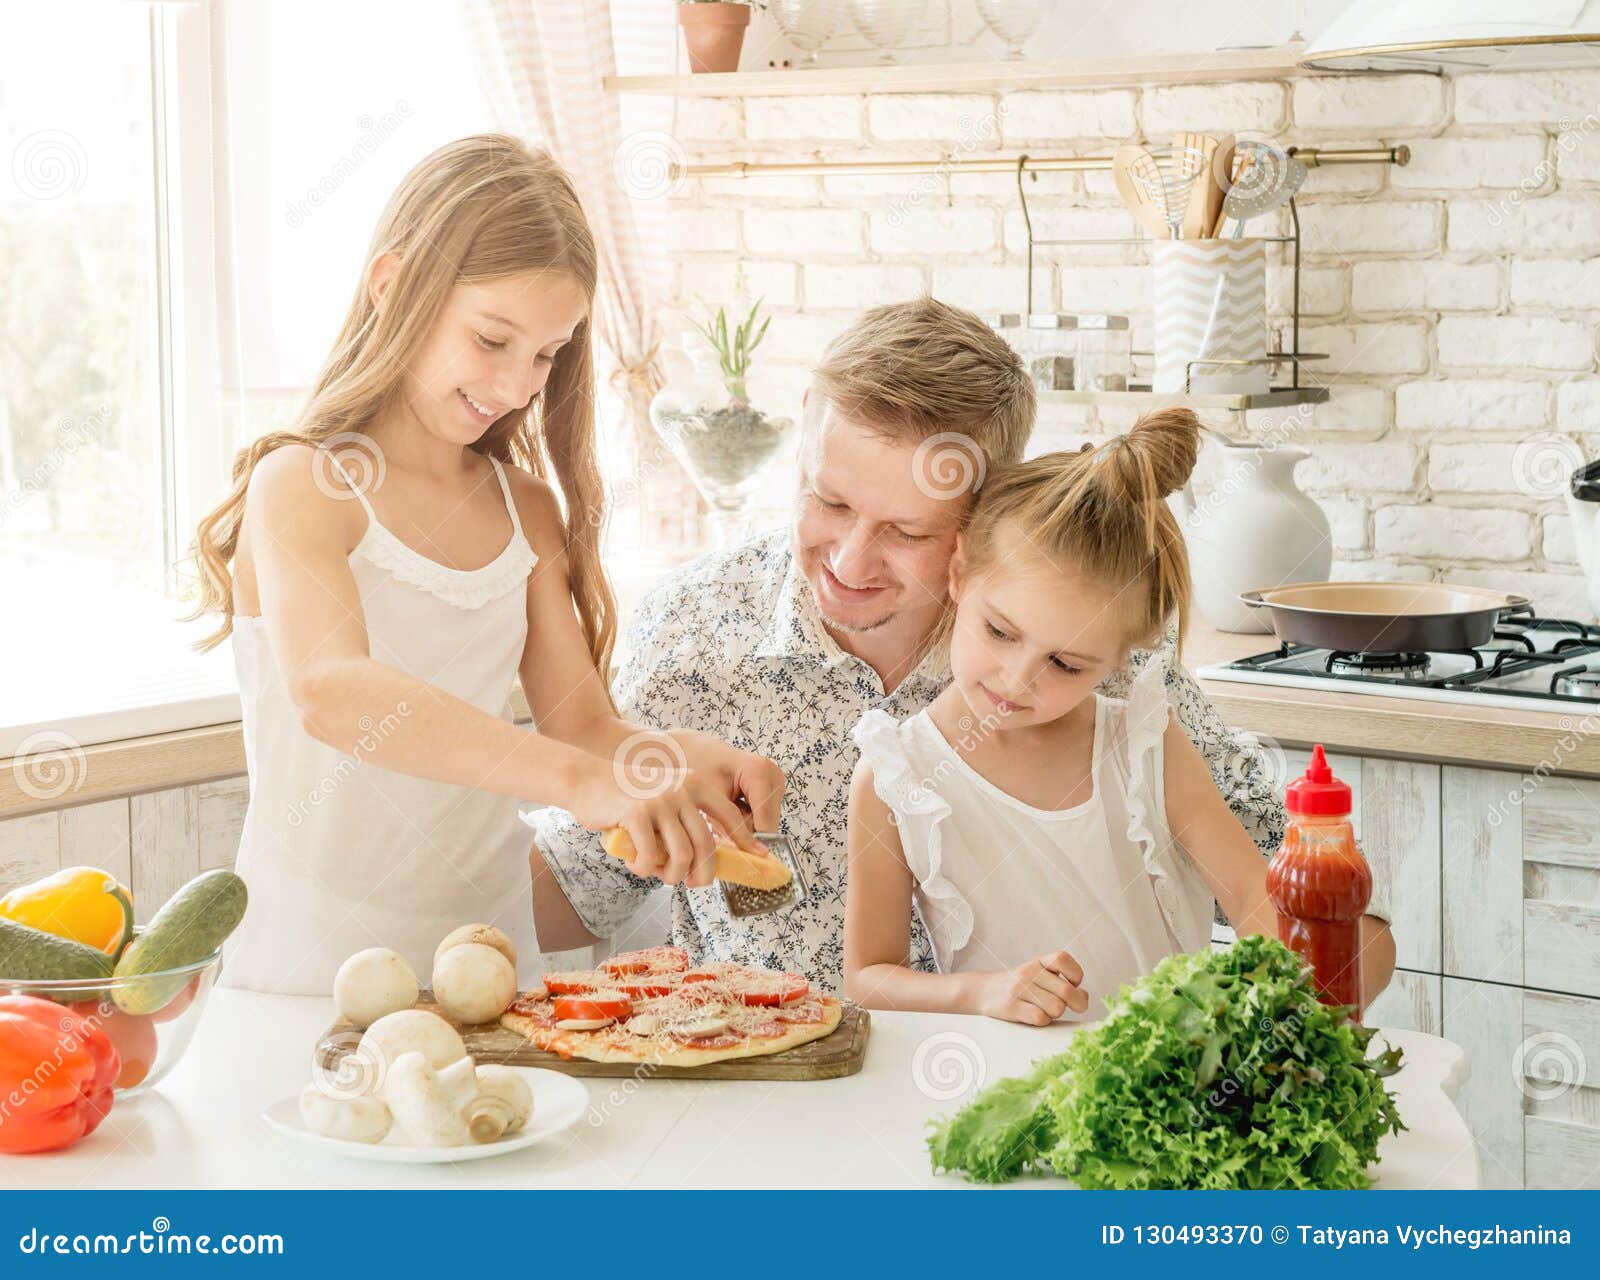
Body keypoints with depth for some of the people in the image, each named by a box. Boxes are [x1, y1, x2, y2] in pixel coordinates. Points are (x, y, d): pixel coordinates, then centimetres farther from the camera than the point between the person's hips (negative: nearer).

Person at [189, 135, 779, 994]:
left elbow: (584, 722, 8)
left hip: (488, 951, 5)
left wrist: (682, 760, -16)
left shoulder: (526, 509, 12)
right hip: (312, 964, -5)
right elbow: (329, 690, -27)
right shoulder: (302, 485, -9)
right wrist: (580, 779, -38)